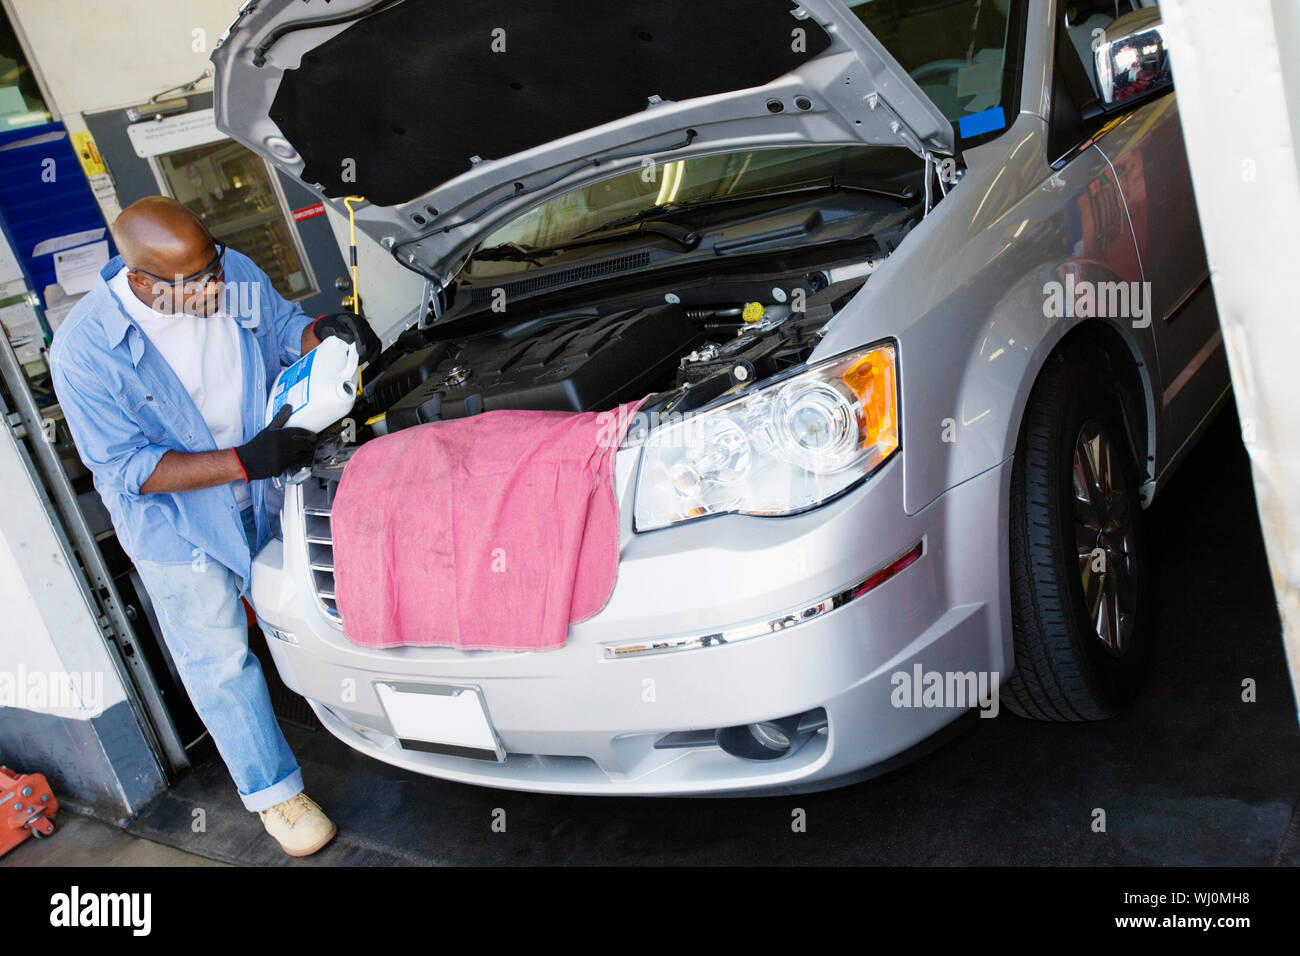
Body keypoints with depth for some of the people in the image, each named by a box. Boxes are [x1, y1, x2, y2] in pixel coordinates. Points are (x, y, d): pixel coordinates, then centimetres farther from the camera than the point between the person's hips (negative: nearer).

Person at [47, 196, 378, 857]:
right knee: (219, 660, 6)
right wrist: (243, 462, -35)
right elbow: (128, 468, -26)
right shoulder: (85, 349, -29)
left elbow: (283, 328, 3)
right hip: (175, 519, -4)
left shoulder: (236, 275, -17)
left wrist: (323, 332, -22)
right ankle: (272, 791, 24)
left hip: (262, 489, 4)